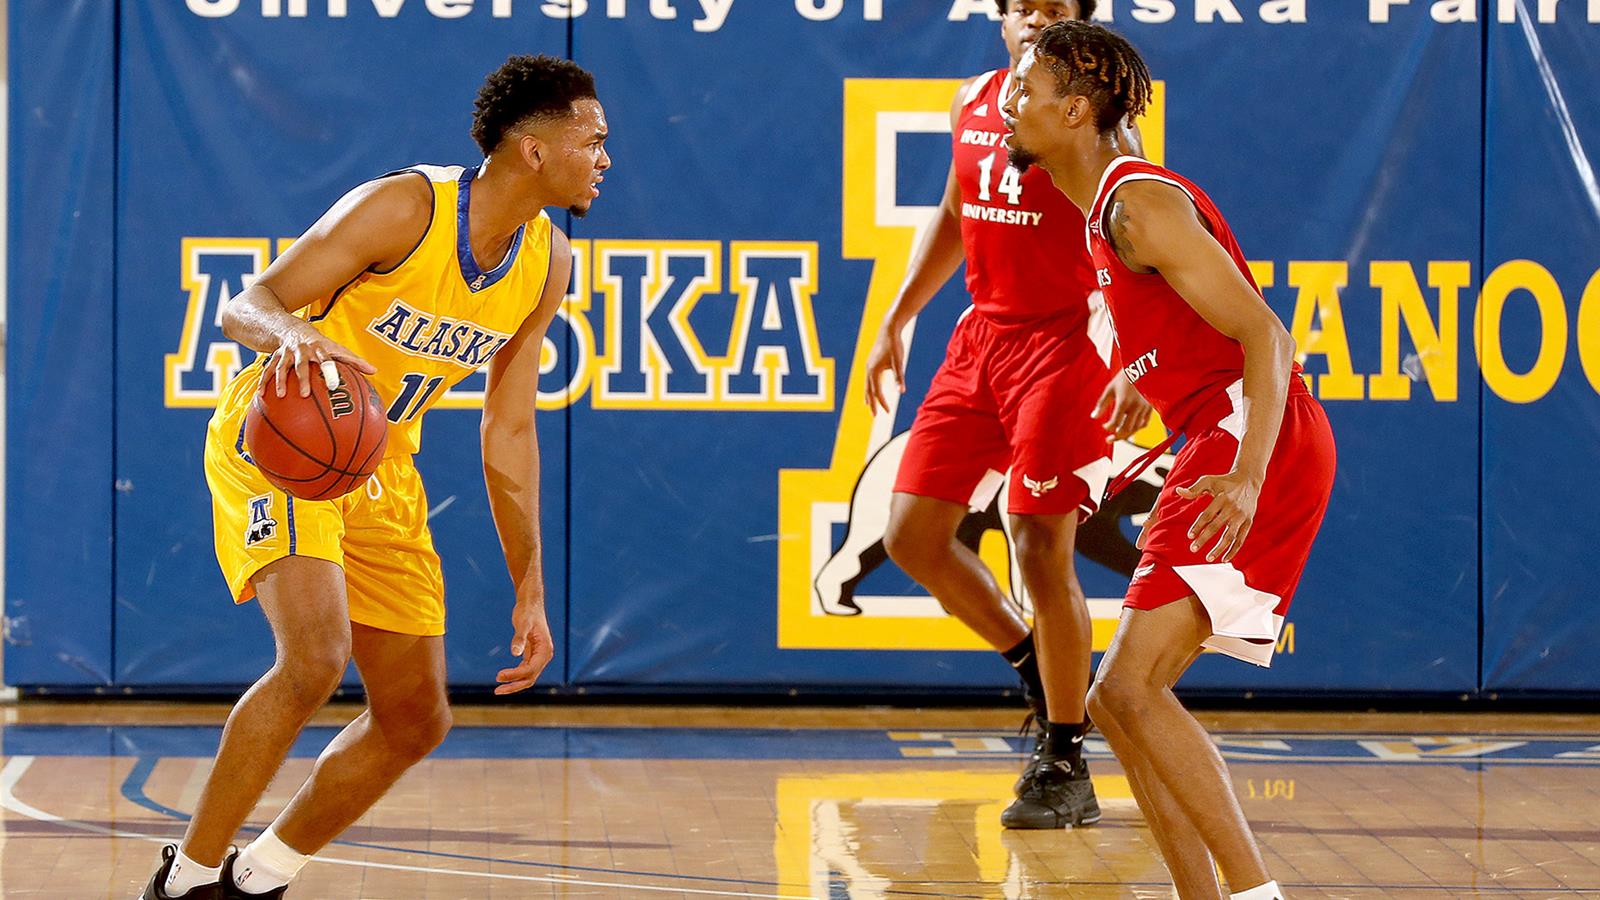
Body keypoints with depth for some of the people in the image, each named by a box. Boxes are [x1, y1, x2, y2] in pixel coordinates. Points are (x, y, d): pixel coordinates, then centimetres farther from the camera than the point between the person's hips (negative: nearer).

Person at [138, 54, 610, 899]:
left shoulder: (548, 262, -2)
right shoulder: (402, 207, -22)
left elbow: (509, 432, 7)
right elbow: (245, 306, -21)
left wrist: (529, 591, 6)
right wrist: (290, 334, -46)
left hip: (380, 471, 8)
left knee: (417, 720, 5)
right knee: (316, 654, -29)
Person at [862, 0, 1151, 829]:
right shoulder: (973, 103, 8)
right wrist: (898, 318, 20)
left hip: (1062, 344, -7)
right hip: (981, 338, 7)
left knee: (1040, 549, -10)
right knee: (910, 534, 5)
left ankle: (1065, 767, 1)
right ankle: (1037, 666, 26)